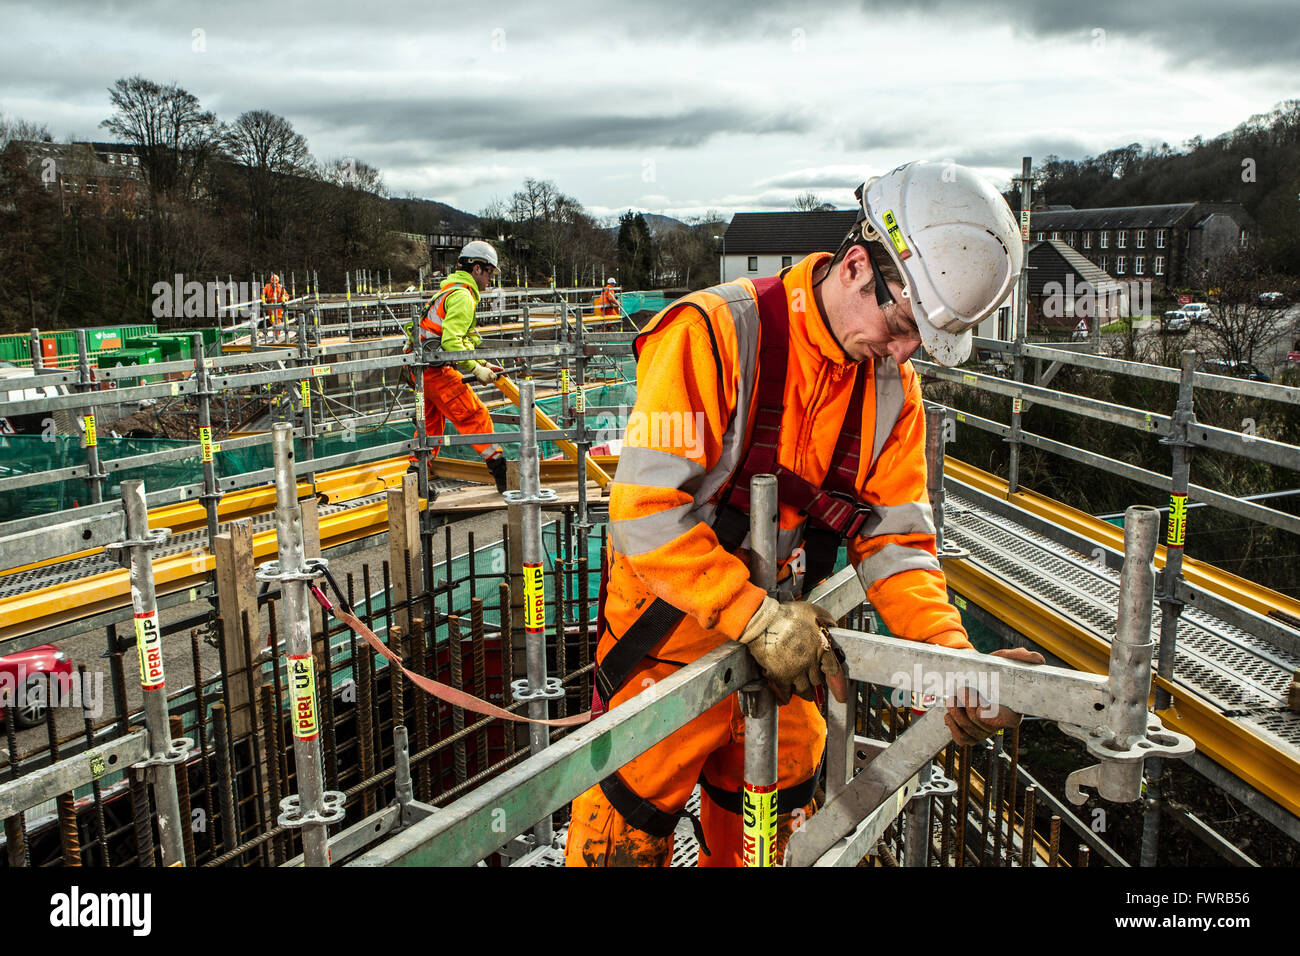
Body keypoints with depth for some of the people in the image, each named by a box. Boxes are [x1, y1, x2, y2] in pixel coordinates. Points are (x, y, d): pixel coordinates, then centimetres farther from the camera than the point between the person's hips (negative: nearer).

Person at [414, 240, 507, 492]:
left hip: (422, 369, 10)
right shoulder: (463, 296, -12)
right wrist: (476, 369, -16)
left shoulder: (451, 290, 22)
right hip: (436, 370, -10)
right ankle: (501, 474, -3)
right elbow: (451, 342, -23)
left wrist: (484, 364, 20)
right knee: (475, 417, -6)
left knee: (431, 423, 17)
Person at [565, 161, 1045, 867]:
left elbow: (893, 542, -2)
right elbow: (645, 512, -26)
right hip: (674, 638, -5)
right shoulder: (714, 332, -21)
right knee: (629, 831, 8)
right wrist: (756, 618, -27)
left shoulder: (893, 389, -2)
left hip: (784, 640, 6)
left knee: (772, 825, 21)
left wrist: (955, 659, -16)